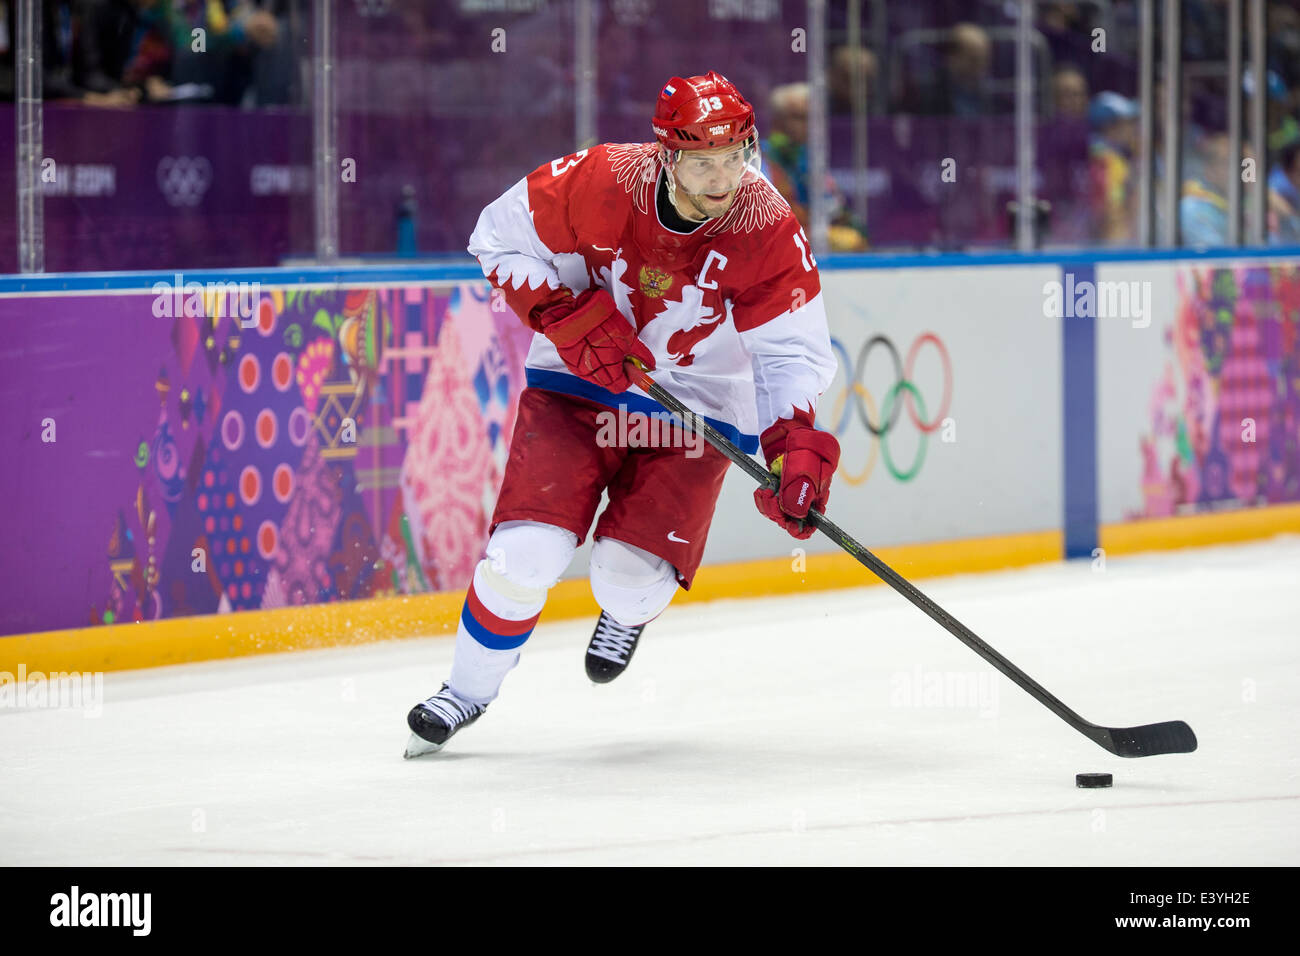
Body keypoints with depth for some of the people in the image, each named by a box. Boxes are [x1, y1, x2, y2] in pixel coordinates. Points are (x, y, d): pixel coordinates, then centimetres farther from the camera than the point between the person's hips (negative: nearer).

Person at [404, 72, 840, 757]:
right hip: (577, 381, 0)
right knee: (526, 552, -16)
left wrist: (793, 444, -32)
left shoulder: (769, 232, -20)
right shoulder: (596, 182, -21)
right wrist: (565, 314, -20)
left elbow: (794, 352, -17)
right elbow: (499, 238, -8)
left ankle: (628, 610, 28)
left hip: (697, 409, 0)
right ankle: (469, 689, 10)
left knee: (632, 581, -13)